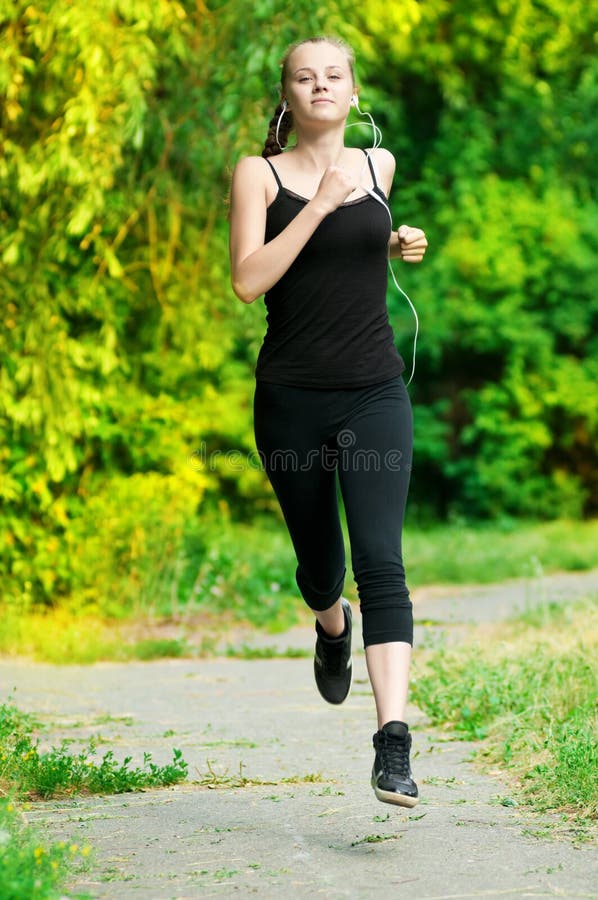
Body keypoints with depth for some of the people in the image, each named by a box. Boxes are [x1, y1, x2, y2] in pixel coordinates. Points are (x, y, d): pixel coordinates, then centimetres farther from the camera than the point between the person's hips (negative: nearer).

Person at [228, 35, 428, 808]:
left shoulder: (378, 164, 9)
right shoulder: (259, 174, -2)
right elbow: (247, 280, -14)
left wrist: (400, 245, 9)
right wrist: (321, 203, -18)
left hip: (374, 395, 1)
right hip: (292, 399, -1)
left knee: (381, 561, -16)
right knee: (319, 564, 14)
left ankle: (393, 741, -22)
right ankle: (331, 629, 52)